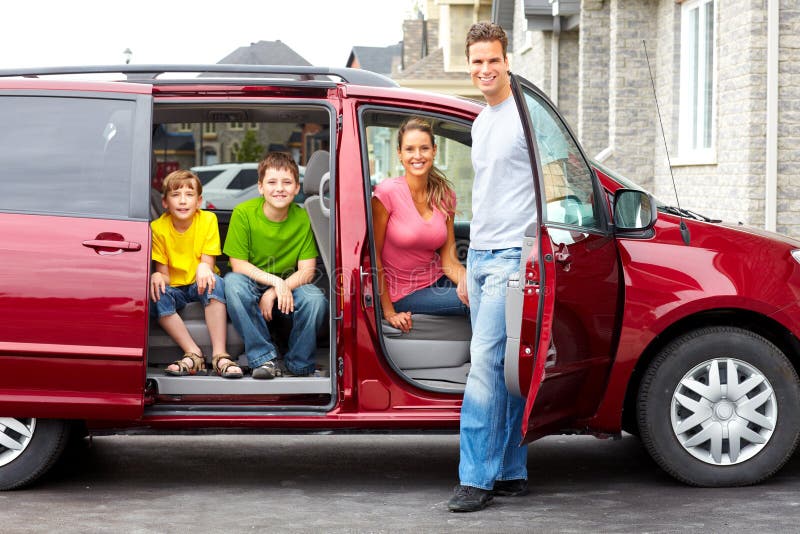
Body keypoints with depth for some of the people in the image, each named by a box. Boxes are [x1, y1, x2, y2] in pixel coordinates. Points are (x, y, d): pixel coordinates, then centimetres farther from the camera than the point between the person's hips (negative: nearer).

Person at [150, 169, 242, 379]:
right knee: (155, 295, -31)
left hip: (200, 285, -1)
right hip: (175, 289, 1)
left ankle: (219, 354, -39)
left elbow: (209, 264, -13)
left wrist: (204, 268, -39)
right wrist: (157, 276, -33)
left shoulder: (208, 220, -10)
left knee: (215, 282, -34)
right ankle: (193, 353, -31)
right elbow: (164, 273, -7)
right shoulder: (158, 228, -10)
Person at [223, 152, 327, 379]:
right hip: (252, 287, 0)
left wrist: (274, 293, -24)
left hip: (290, 286, 0)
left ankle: (300, 365, -6)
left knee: (315, 299, -31)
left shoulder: (303, 218, -9)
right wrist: (276, 281, -25)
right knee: (232, 282, -33)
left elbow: (307, 271, -10)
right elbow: (238, 265, -12)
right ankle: (264, 358, -25)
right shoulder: (244, 213, -12)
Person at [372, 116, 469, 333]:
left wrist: (472, 284, -21)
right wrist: (389, 312, -13)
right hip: (403, 295, -5)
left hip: (437, 282, 5)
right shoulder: (387, 192, -14)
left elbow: (449, 260, 0)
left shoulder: (445, 196, 1)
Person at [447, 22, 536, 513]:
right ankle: (512, 472, 14)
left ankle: (476, 479, -13)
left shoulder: (526, 115, -7)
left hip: (512, 256, -9)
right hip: (480, 255, 9)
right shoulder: (481, 123, 19)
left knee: (486, 361, -14)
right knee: (501, 366, 9)